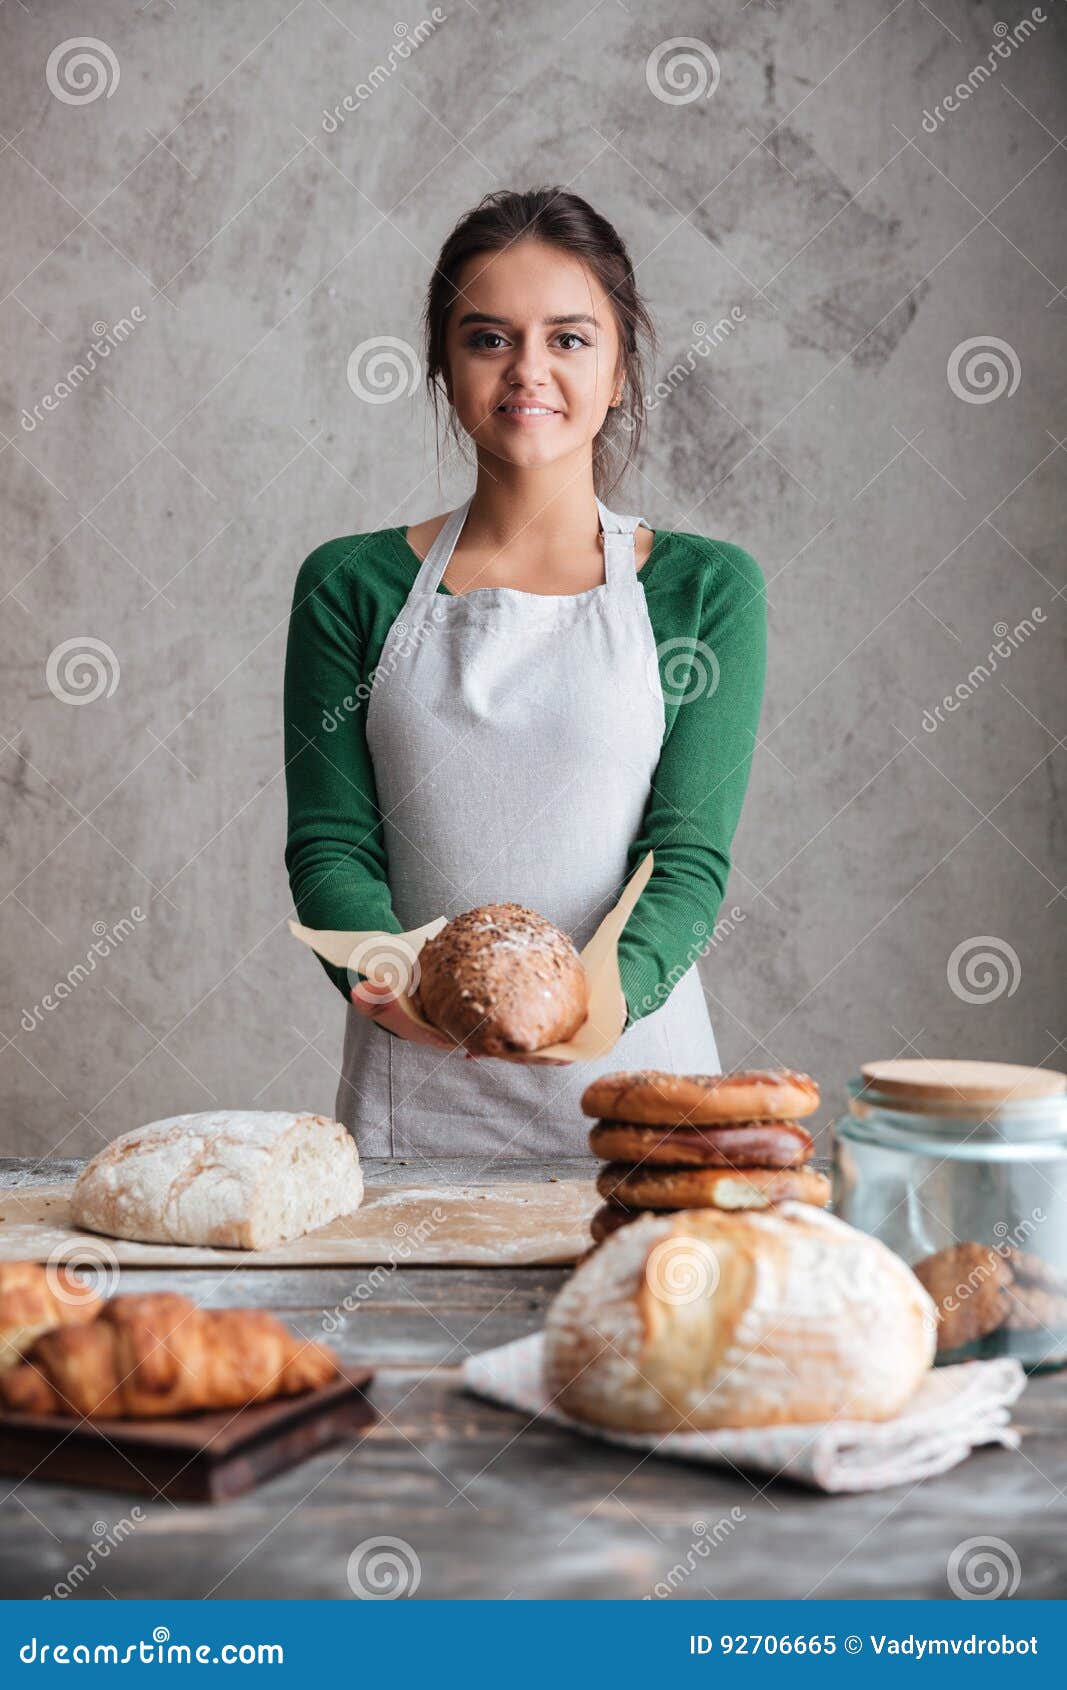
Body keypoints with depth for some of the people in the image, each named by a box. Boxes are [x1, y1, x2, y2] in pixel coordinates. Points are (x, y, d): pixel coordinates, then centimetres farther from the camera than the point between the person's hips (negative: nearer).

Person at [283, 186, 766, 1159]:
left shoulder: (707, 589, 3)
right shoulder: (352, 585, 5)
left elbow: (692, 851, -3)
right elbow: (329, 843, 2)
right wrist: (393, 975, -18)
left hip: (630, 1076, 0)